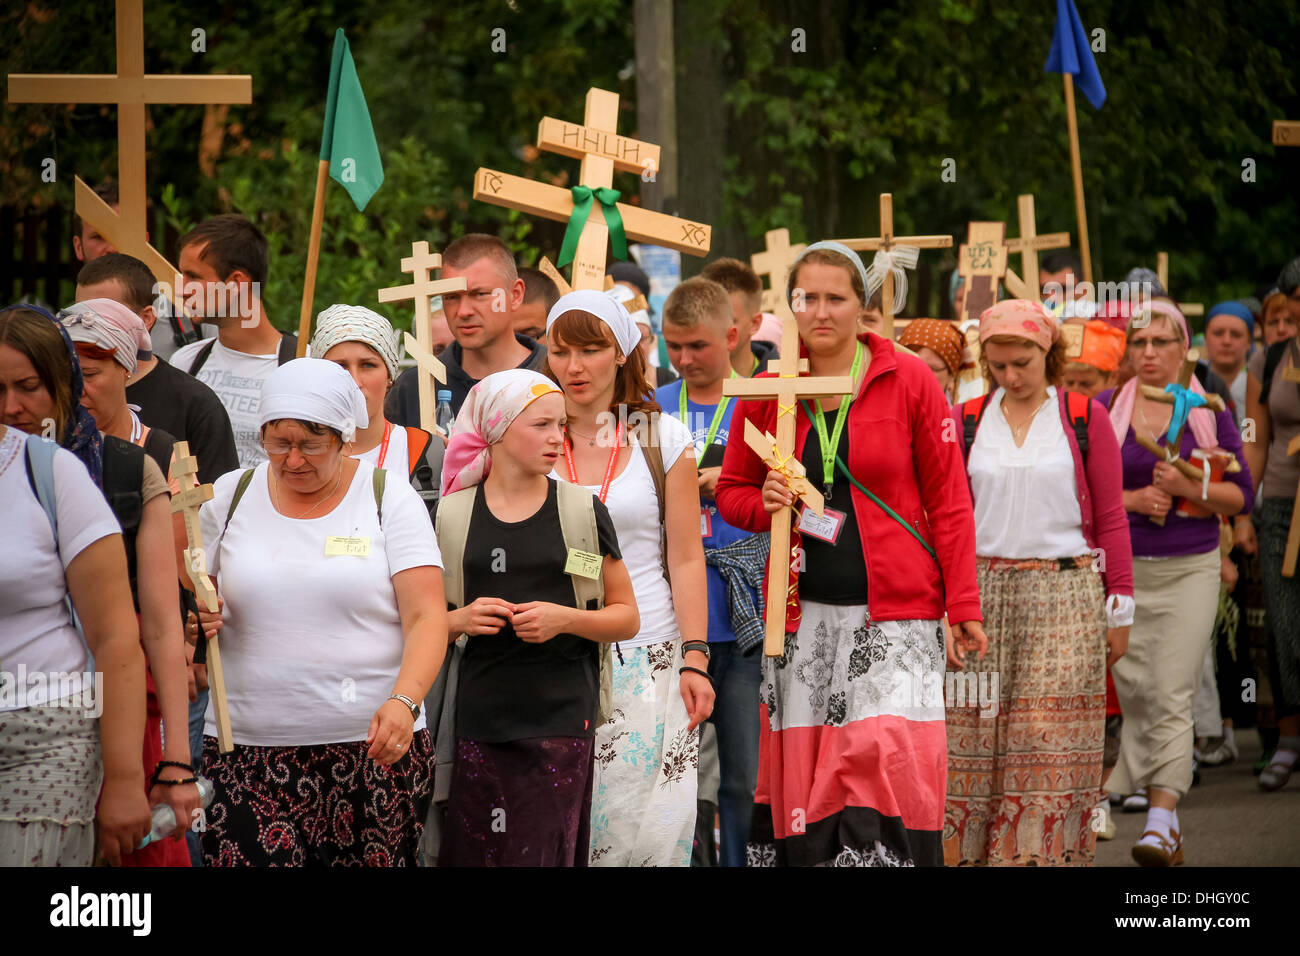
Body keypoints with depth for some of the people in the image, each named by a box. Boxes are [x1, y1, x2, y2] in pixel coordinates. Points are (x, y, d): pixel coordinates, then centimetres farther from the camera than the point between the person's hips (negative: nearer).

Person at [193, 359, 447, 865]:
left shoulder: (390, 498, 3)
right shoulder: (230, 496, 10)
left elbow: (427, 618, -4)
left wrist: (404, 702, -21)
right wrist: (194, 618, -7)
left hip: (374, 748, -1)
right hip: (248, 753, 2)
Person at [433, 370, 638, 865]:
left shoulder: (583, 512, 6)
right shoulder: (452, 516, 7)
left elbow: (626, 617, 8)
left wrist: (564, 619, -10)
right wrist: (461, 620, -8)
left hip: (561, 719, -1)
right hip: (478, 724, 1)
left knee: (545, 853, -7)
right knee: (475, 855, -4)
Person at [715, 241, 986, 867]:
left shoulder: (907, 380, -1)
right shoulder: (767, 392, 6)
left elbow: (948, 502, 1)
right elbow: (730, 490, 17)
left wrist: (963, 606, -4)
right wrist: (766, 503, -7)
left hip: (896, 613, -3)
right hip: (802, 615, 3)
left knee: (886, 756, -15)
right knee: (801, 765, 2)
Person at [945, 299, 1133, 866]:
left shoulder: (1085, 418, 5)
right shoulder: (966, 420, 10)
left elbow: (1111, 516, 6)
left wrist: (1119, 607, 2)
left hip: (1065, 595, -2)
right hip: (980, 591, 2)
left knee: (1051, 737, -5)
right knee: (974, 736, -3)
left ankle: (1046, 854, -1)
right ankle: (971, 851, 4)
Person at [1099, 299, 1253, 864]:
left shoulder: (1208, 413, 3)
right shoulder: (1103, 410, 4)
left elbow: (1242, 496, 4)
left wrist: (1190, 488, -12)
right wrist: (1133, 499, -11)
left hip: (1190, 568, -1)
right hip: (1121, 567, 2)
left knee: (1172, 696, -10)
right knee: (1133, 693, 5)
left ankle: (1162, 823, -15)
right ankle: (1141, 788, 23)